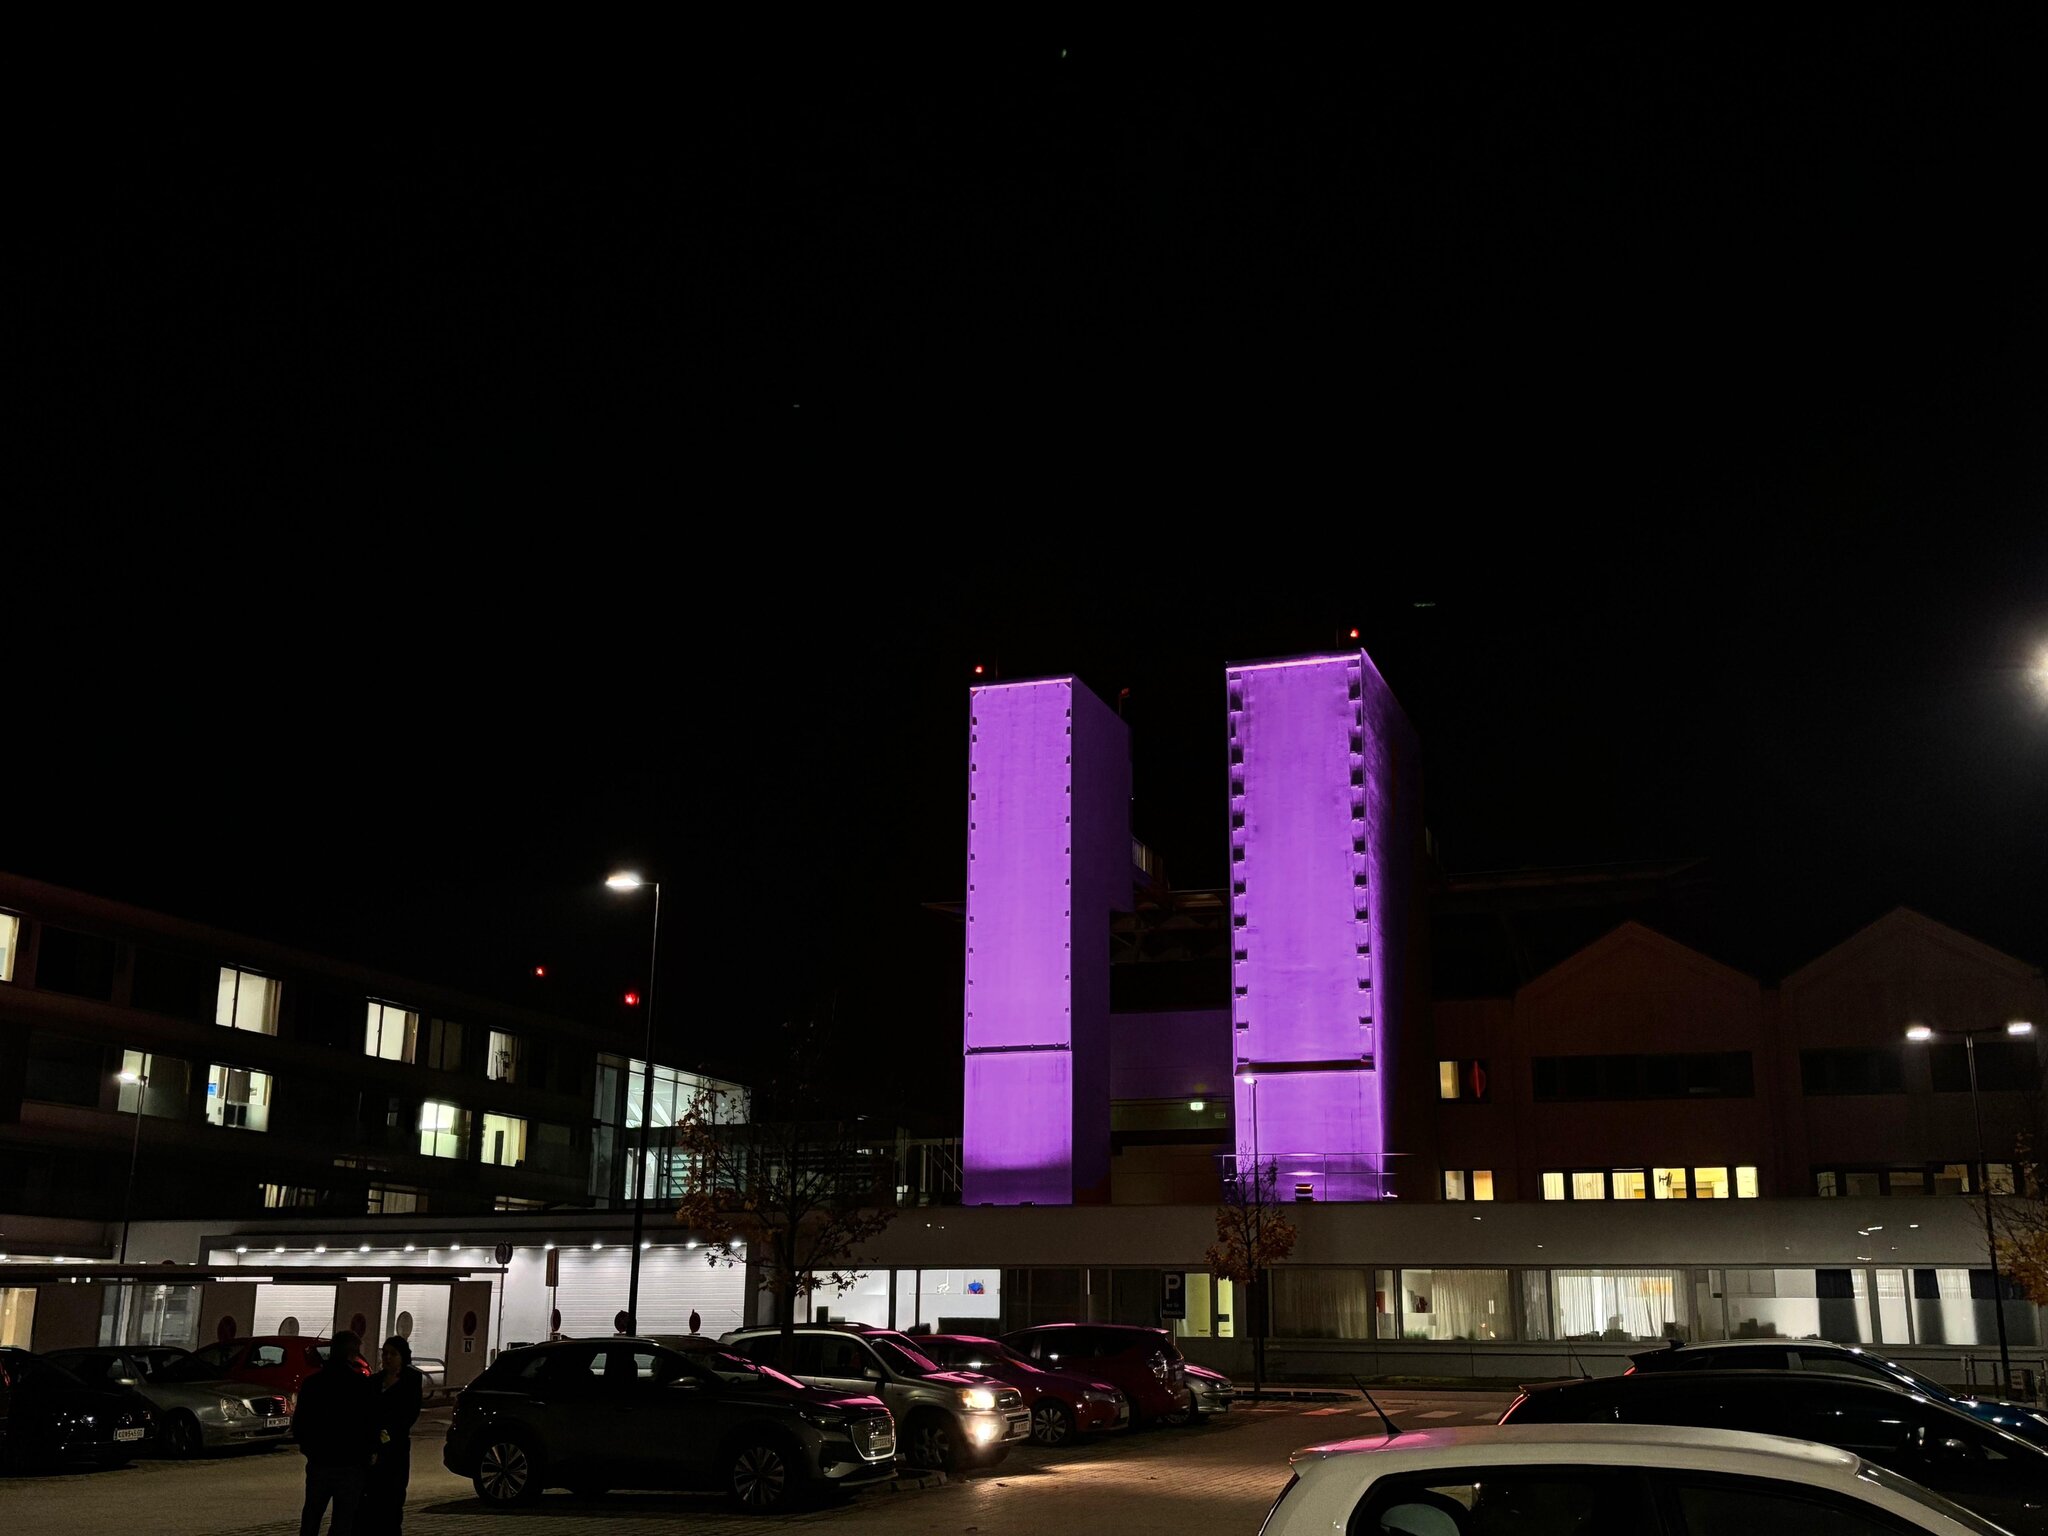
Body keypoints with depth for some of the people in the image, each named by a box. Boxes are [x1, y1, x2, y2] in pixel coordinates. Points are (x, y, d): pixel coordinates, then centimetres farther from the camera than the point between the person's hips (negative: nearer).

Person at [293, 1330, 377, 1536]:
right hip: (350, 1465, -4)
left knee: (310, 1519, 19)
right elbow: (371, 1425, -9)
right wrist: (370, 1450, 8)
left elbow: (298, 1426, 4)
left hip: (317, 1463, 4)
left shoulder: (312, 1382, 1)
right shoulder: (362, 1385, -11)